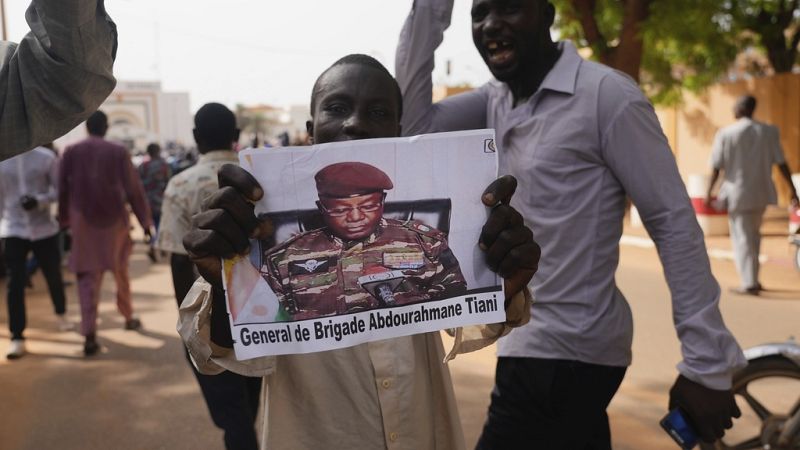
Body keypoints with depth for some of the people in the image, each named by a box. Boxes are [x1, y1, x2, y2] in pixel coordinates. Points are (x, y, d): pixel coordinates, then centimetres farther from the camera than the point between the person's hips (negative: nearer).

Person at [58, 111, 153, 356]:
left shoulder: (71, 152, 0)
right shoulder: (118, 152, -5)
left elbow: (63, 189, 2)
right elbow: (134, 189, -5)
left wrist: (64, 219, 11)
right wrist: (145, 220, 1)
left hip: (83, 221, 1)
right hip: (114, 218, 0)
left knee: (87, 276, 1)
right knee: (121, 270, 19)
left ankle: (89, 333, -8)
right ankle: (128, 317, 33)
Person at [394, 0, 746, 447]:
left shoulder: (606, 95, -16)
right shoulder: (495, 100, 6)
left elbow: (675, 223, -16)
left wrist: (708, 365, -16)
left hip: (564, 353, -7)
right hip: (536, 342, 7)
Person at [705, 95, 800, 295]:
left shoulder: (726, 133, -10)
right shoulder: (768, 131, 0)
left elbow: (716, 167, -9)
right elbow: (782, 163, 0)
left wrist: (709, 193, 0)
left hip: (737, 193, -4)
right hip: (761, 192, 4)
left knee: (742, 238, 1)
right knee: (753, 233, 20)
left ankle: (749, 284, -4)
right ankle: (752, 278, 25)